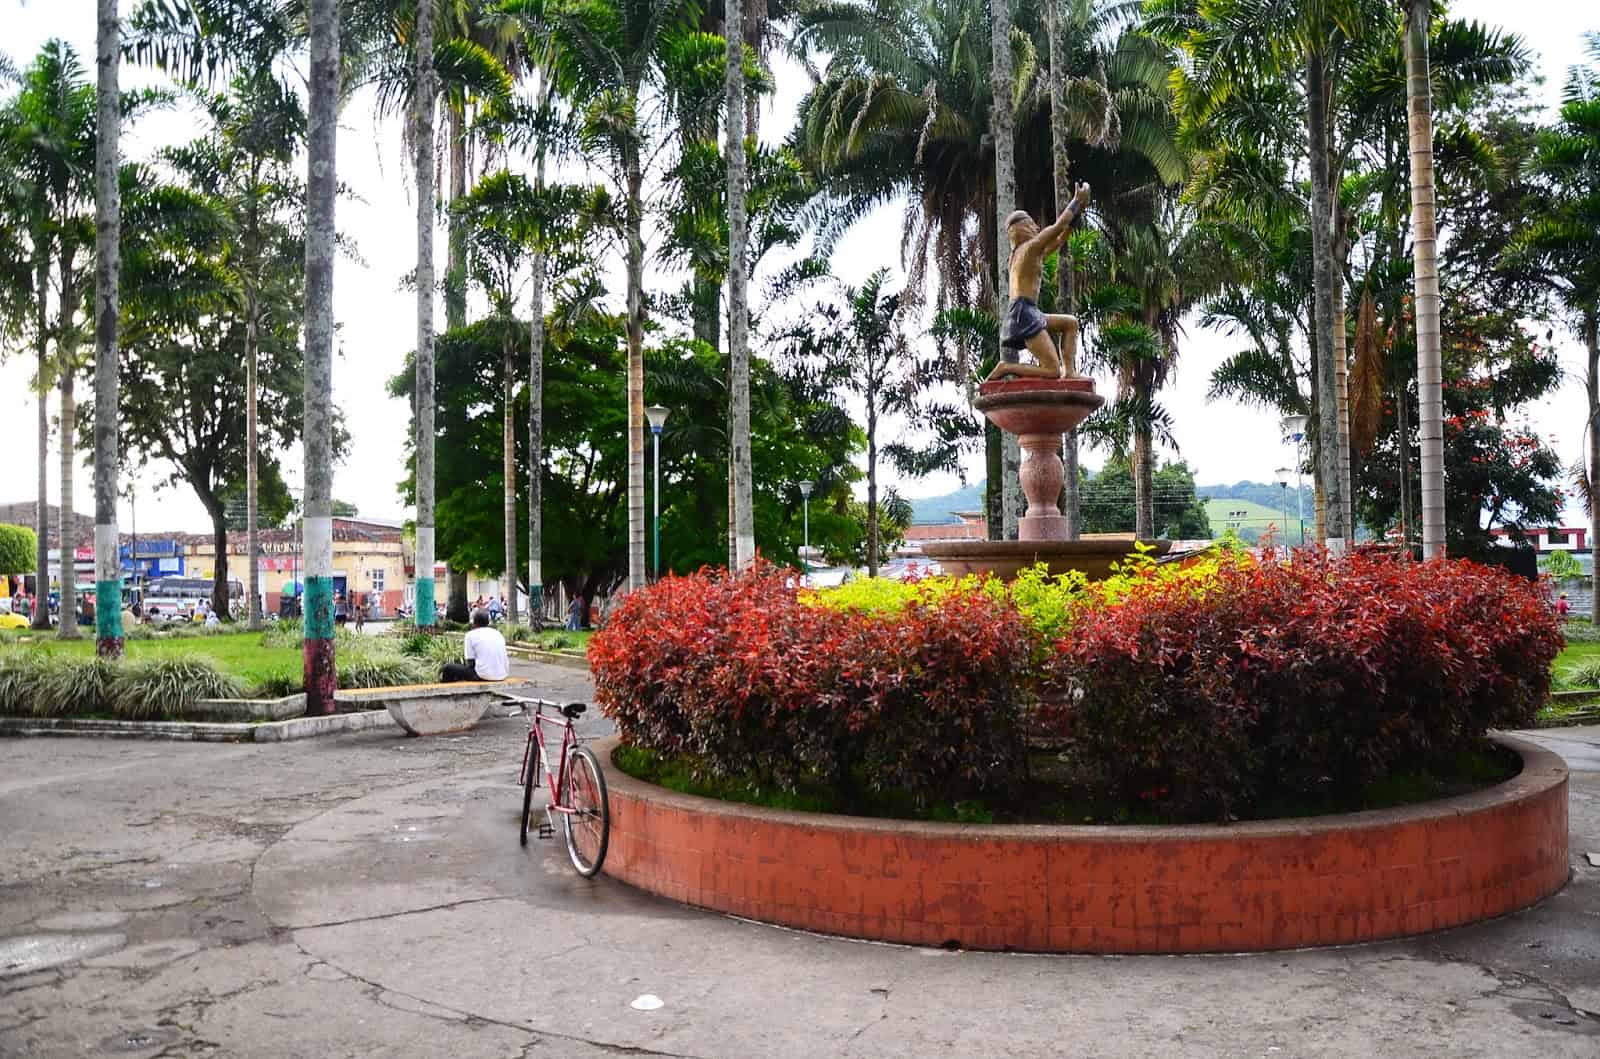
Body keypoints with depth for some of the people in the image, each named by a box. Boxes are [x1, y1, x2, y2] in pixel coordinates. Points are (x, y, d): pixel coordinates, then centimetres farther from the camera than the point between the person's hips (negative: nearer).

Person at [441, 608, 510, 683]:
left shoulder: (471, 635, 1)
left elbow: (470, 663, -2)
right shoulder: (498, 633, 14)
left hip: (484, 676, -6)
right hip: (503, 676, 6)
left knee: (448, 667, 9)